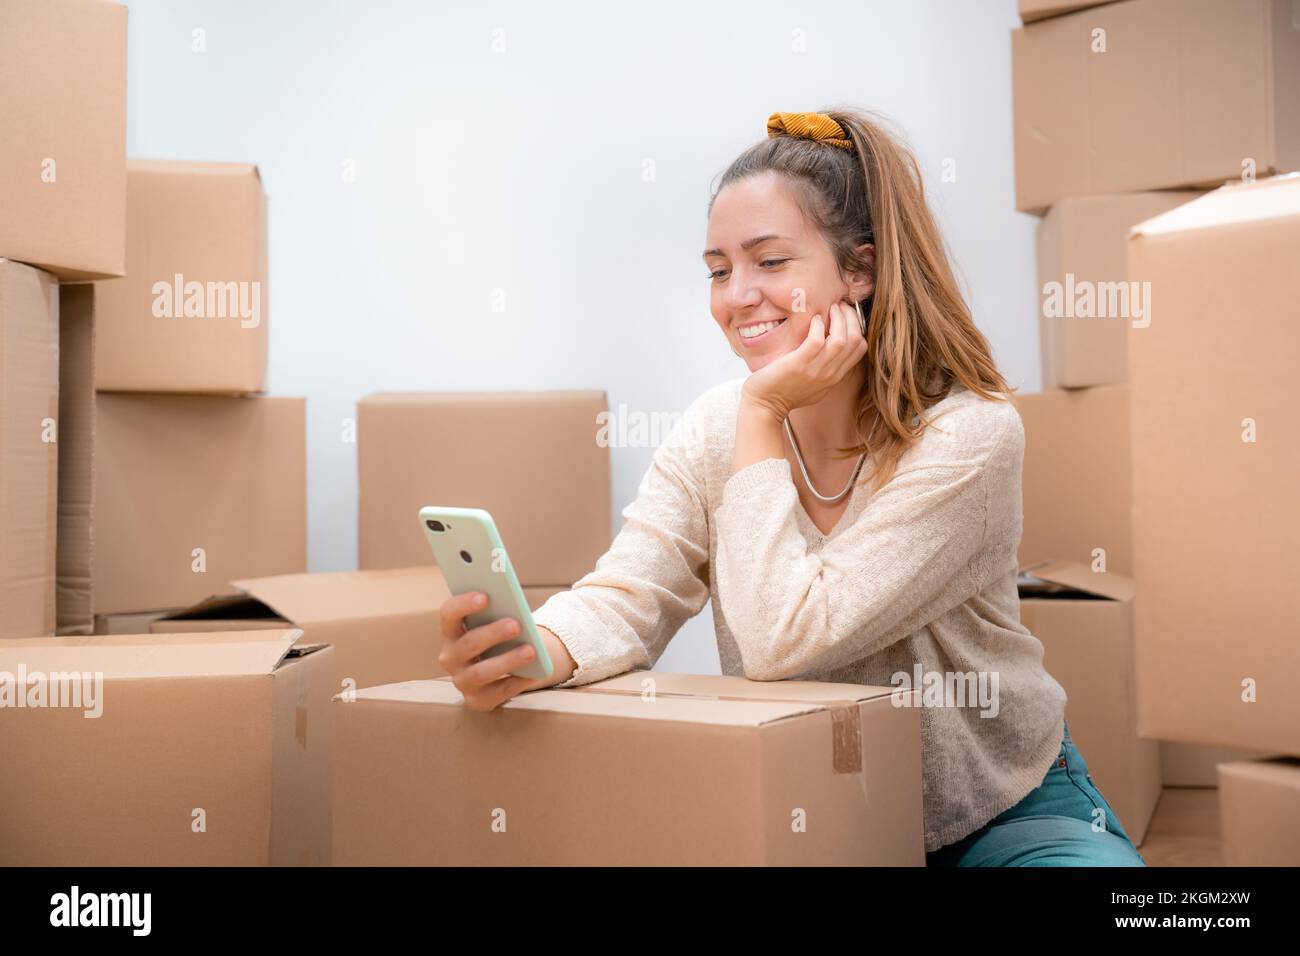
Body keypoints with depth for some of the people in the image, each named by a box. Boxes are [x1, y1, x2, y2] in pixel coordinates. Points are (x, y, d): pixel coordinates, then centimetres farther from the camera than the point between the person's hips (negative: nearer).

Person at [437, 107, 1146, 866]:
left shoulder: (968, 434, -22)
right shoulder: (714, 427, -6)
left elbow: (783, 639, -29)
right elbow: (625, 598, -17)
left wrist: (763, 417, -25)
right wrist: (531, 653, -39)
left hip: (1000, 815, -2)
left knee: (1092, 861, -32)